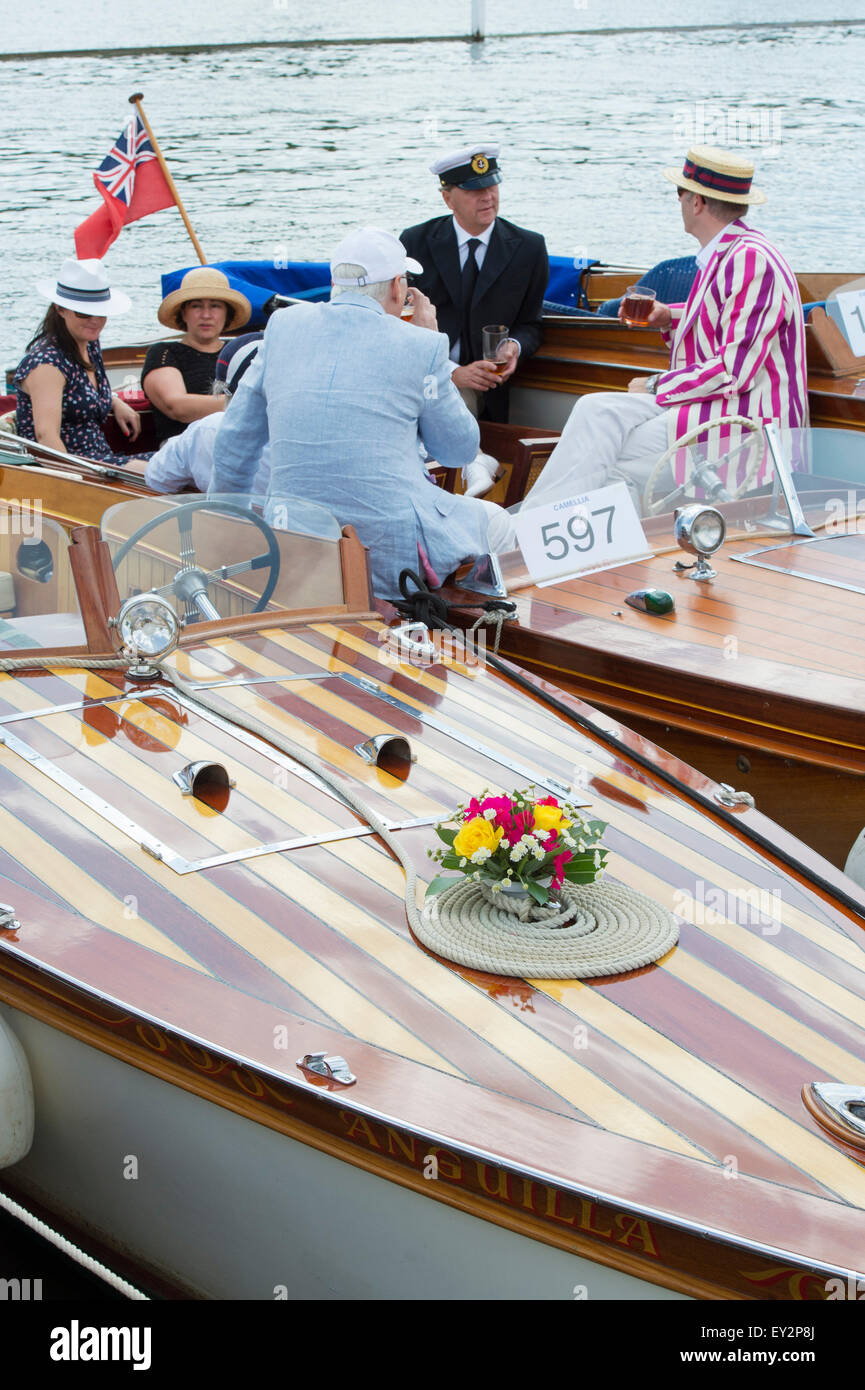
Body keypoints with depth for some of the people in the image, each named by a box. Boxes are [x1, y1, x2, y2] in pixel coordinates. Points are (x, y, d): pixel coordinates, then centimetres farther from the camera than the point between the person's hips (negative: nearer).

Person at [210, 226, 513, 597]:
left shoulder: (282, 325, 6)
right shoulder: (420, 346, -6)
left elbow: (232, 446, 12)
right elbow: (460, 451, 9)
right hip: (396, 557, -5)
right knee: (494, 519, 25)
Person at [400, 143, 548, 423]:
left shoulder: (529, 248, 6)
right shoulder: (416, 242, 4)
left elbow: (530, 324, 13)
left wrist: (514, 347, -13)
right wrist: (452, 371, -15)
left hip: (483, 389, 1)